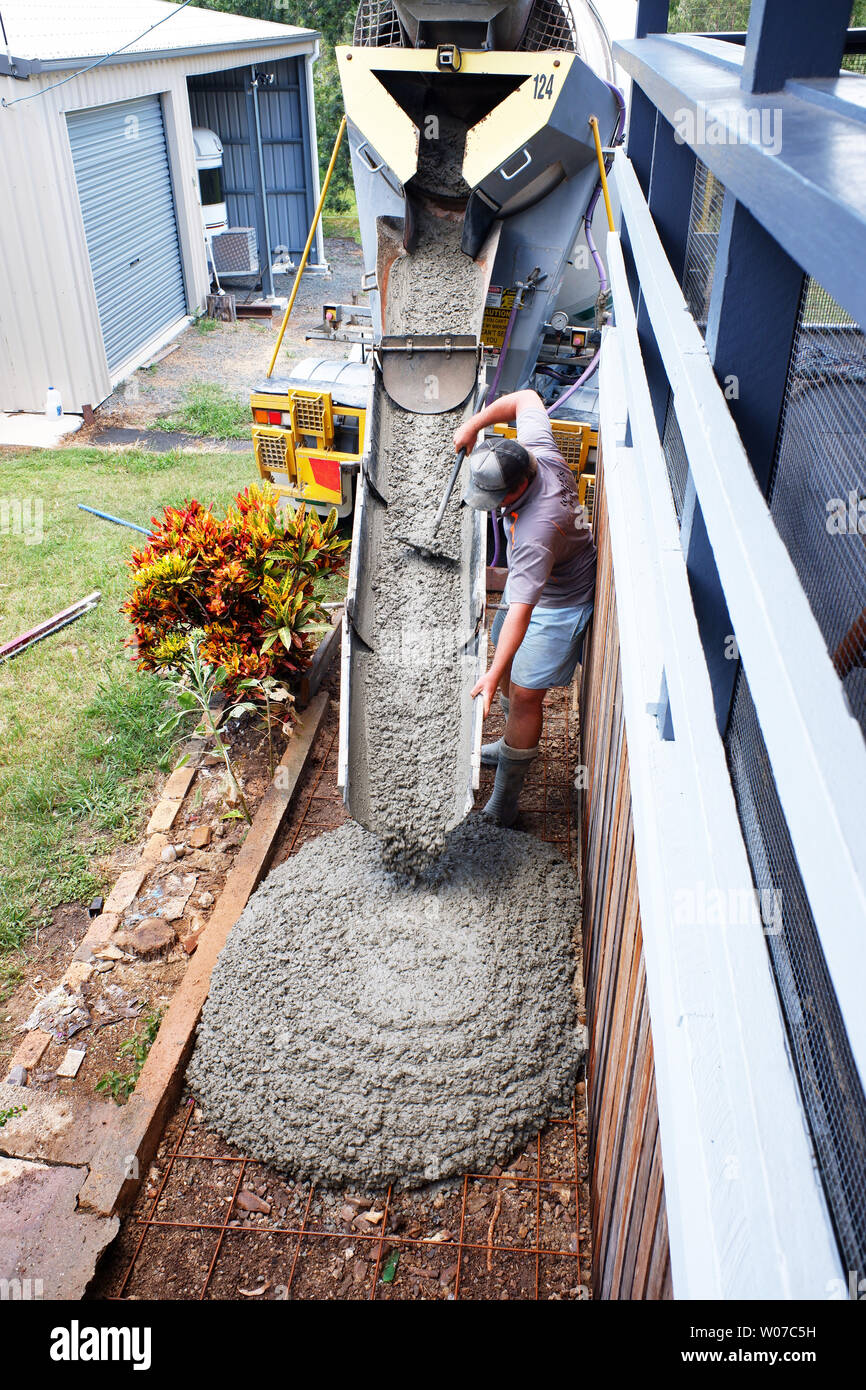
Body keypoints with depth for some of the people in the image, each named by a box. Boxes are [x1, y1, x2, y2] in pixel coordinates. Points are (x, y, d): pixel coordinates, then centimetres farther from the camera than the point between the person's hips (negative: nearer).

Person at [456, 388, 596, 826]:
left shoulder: (537, 530, -43)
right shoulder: (536, 450, -20)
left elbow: (521, 609, -45)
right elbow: (525, 398, 1)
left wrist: (493, 675, -47)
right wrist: (474, 424, -3)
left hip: (561, 604, -9)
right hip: (532, 580, 10)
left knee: (524, 691, -7)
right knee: (509, 661, 22)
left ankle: (503, 805, 4)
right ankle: (516, 744, 46)